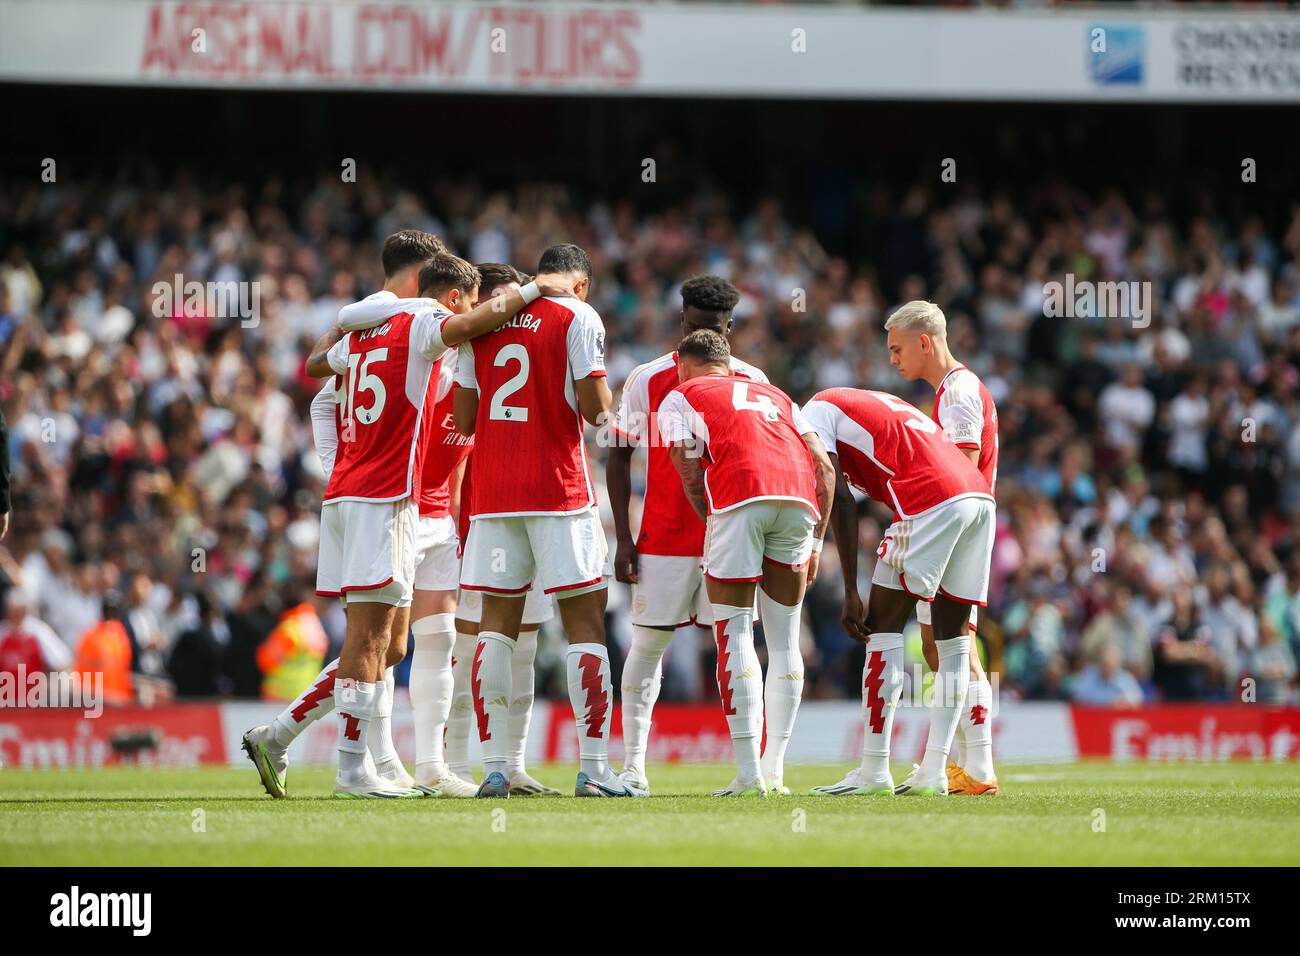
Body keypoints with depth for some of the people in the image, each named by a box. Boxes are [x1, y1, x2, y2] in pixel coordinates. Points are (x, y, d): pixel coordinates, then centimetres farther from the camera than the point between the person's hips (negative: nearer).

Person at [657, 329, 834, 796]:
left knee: (734, 634, 0)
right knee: (785, 639, 13)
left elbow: (688, 472, 6)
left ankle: (748, 771, -8)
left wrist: (711, 521, 15)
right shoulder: (774, 395, 35)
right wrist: (815, 540, 23)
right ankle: (775, 769, 13)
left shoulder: (681, 397, 22)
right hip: (798, 496, 4)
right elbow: (823, 467, 23)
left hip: (739, 498, -4)